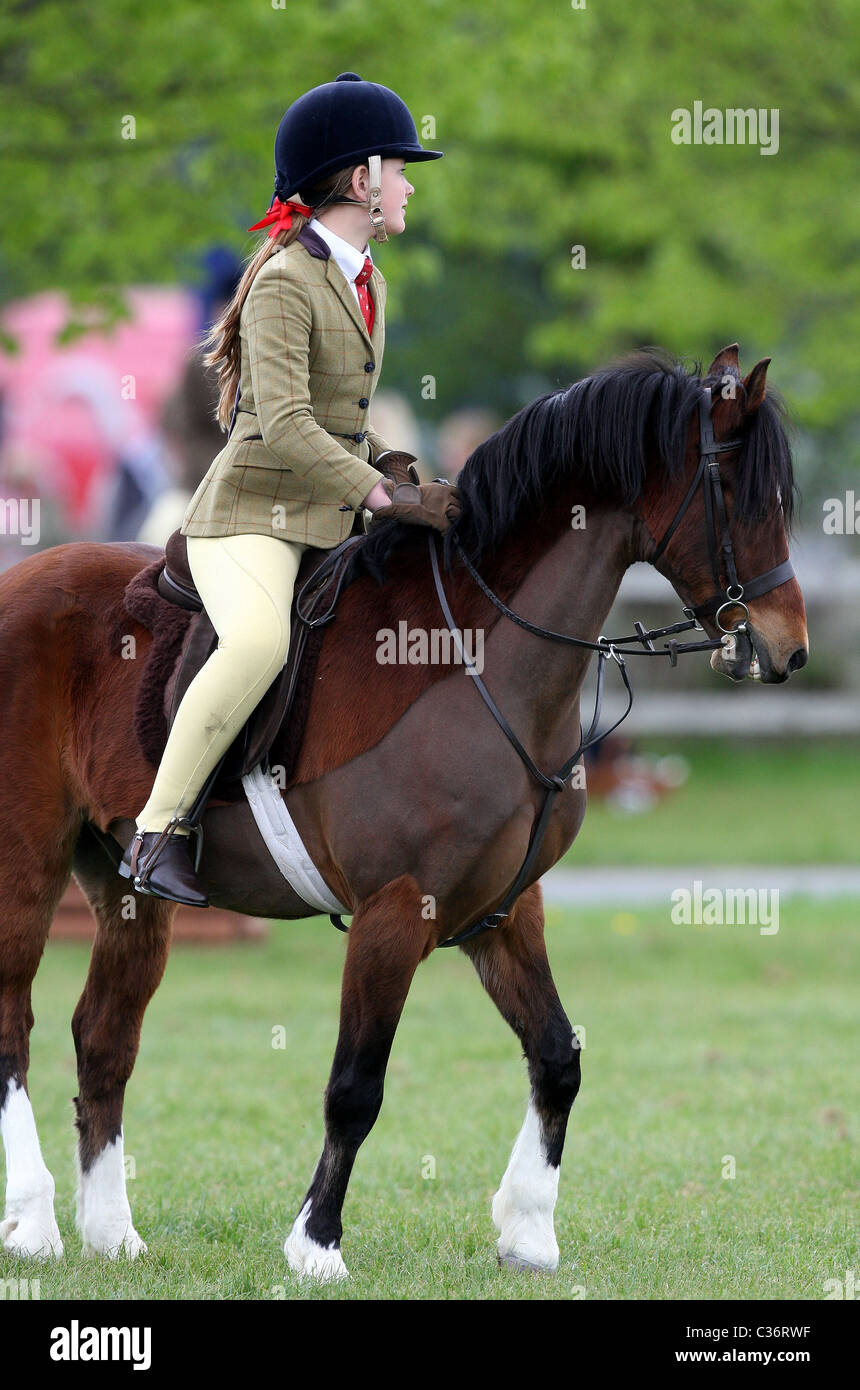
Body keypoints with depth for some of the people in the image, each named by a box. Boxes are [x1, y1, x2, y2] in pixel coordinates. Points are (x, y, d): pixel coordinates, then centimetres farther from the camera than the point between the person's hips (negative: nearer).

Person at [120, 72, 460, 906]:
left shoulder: (365, 281, 14)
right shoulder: (284, 283, -15)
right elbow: (285, 428, -25)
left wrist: (400, 474, 8)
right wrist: (393, 500, -25)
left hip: (331, 523, 10)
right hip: (248, 518, -10)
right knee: (261, 640, -37)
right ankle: (157, 835, -30)